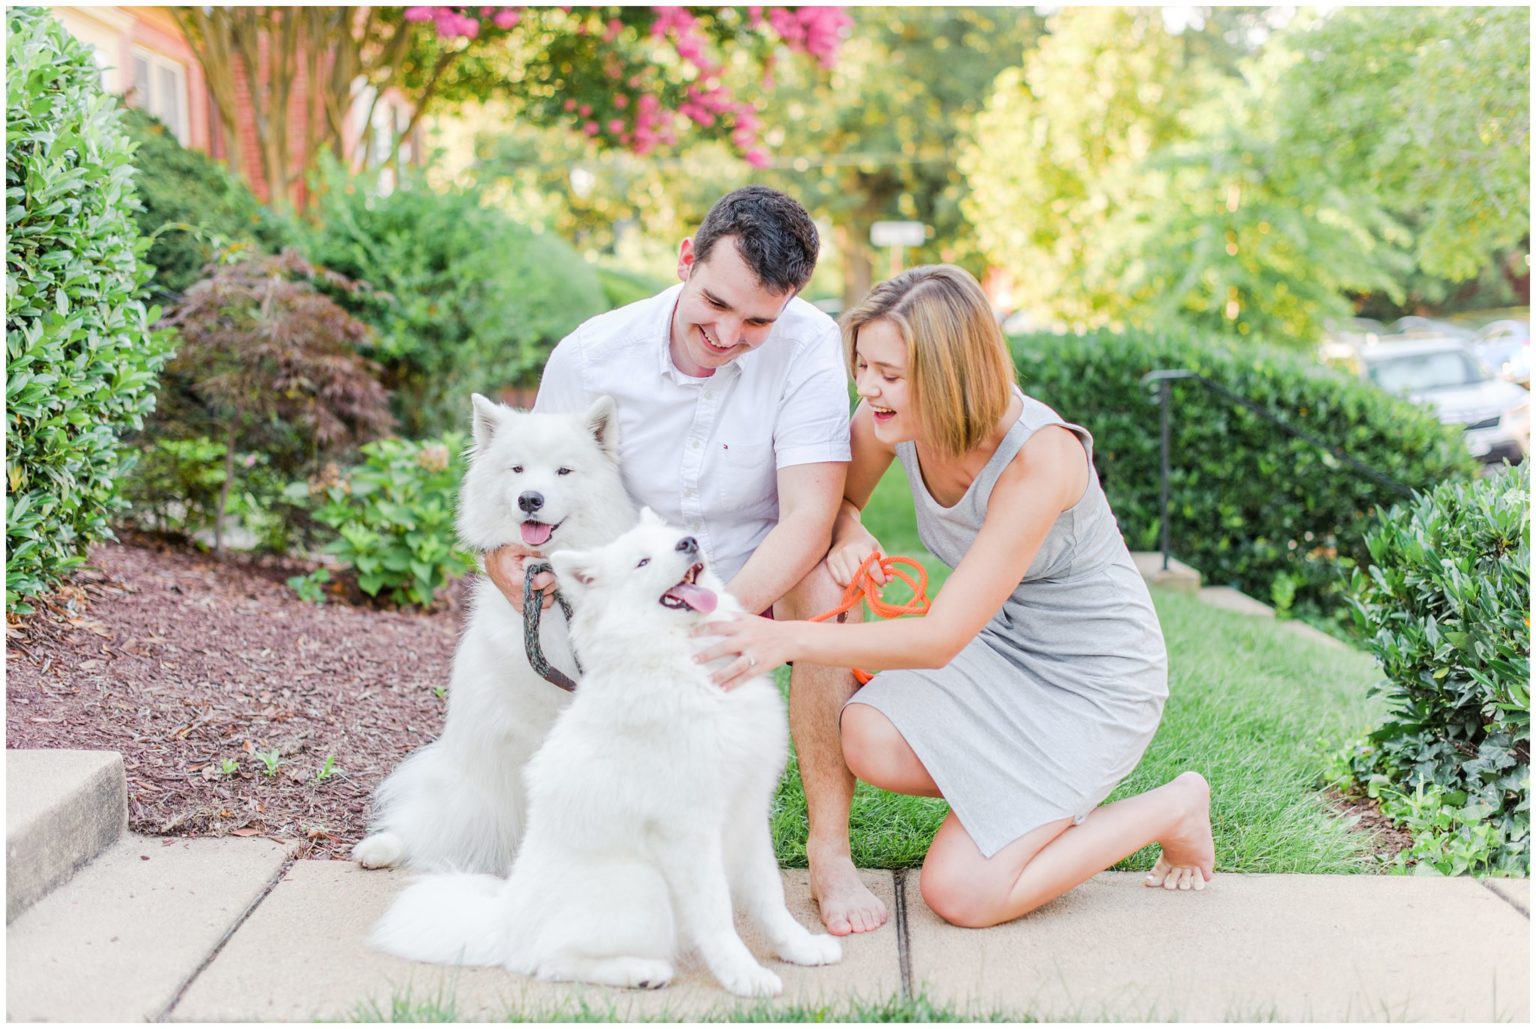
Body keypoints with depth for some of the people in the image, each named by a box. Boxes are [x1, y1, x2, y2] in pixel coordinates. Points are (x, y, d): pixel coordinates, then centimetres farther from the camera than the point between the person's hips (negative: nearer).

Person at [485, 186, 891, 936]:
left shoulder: (808, 347, -20)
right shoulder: (589, 357, -13)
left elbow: (808, 518, -27)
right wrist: (509, 559, -26)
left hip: (758, 590, -1)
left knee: (822, 585, -35)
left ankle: (831, 853, -23)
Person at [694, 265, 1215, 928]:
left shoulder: (1040, 455, -32)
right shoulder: (888, 419, -13)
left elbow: (942, 637, -34)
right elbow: (833, 503, 6)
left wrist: (788, 639, -43)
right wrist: (850, 537, -20)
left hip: (1094, 678, -6)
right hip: (1000, 644, 6)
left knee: (960, 895, -14)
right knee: (871, 741, -26)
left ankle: (1175, 809, 8)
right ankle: (1045, 799, 5)